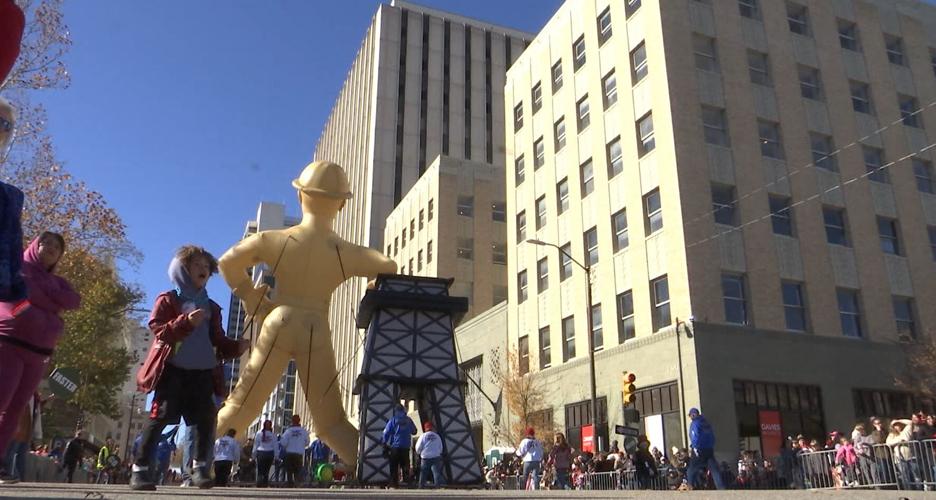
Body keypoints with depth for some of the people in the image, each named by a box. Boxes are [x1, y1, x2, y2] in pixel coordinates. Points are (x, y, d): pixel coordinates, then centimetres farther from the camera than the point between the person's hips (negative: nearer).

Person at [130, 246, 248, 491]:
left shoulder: (211, 307, 18)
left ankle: (201, 468, 11)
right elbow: (159, 330, -9)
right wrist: (186, 322, -25)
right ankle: (140, 469, 3)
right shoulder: (168, 300, 5)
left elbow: (218, 342, 17)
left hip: (203, 371, 4)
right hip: (173, 369, -4)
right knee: (160, 416, -7)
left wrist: (237, 347, -3)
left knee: (206, 418, -1)